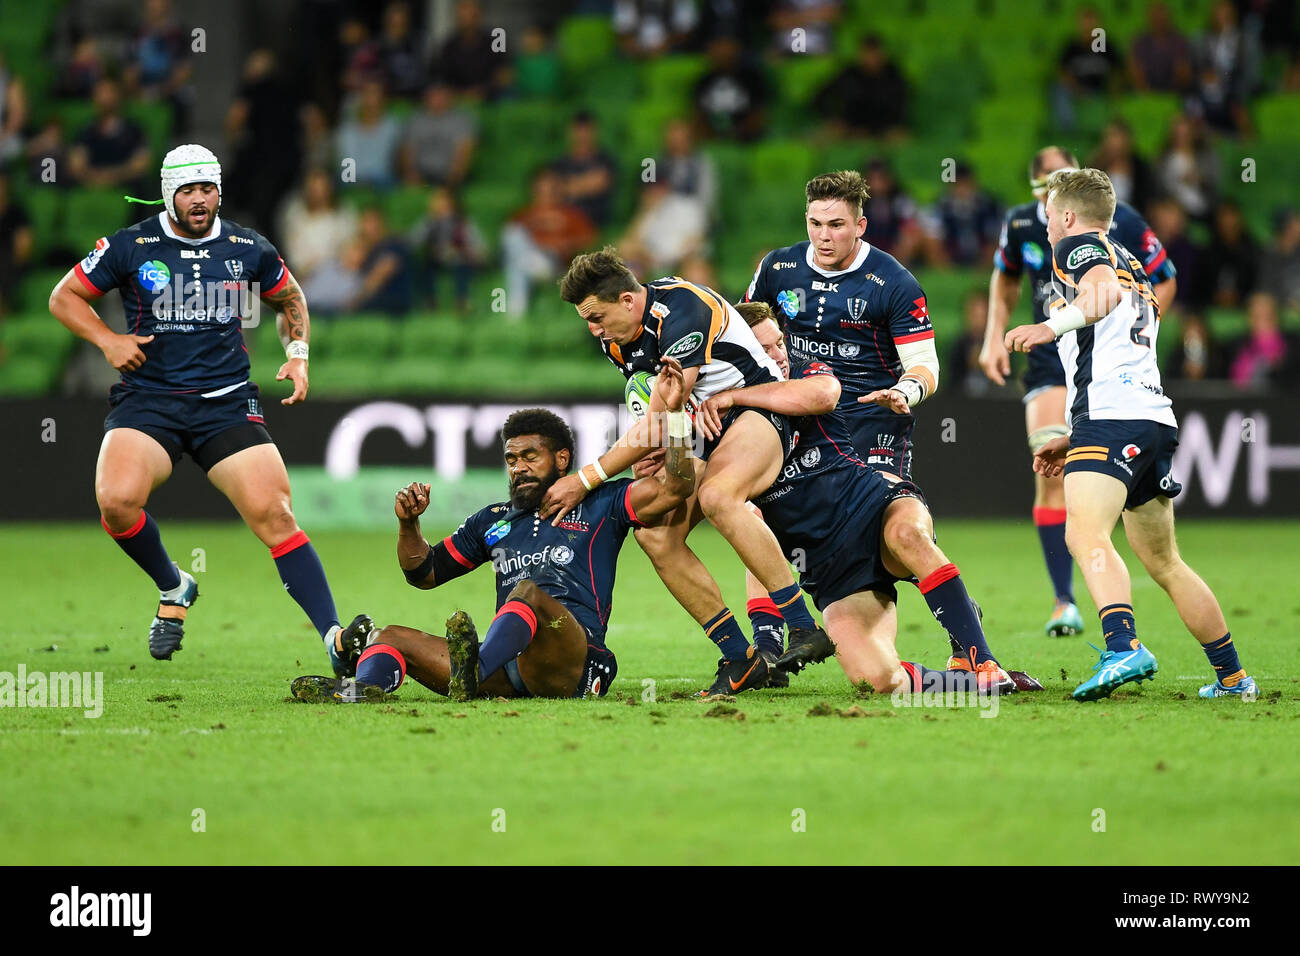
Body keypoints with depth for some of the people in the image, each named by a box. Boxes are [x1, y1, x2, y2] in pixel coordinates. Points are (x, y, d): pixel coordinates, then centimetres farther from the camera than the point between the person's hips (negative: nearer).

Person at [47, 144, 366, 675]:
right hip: (148, 400, -1)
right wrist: (108, 340, -4)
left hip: (227, 403, 1)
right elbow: (64, 297, 11)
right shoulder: (130, 248, 1)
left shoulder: (249, 251, 7)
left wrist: (298, 353, 10)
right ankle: (173, 588, 3)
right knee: (116, 500, -27)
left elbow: (289, 300, 27)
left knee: (273, 514, -17)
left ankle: (336, 639, -17)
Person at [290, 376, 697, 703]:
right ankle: (362, 687, -43)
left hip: (573, 662, -6)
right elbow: (425, 573, 34)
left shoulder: (600, 506, 16)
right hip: (508, 673, 6)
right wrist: (408, 524, 15)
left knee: (529, 591, -35)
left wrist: (673, 412, -2)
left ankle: (475, 672, -66)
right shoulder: (494, 521, 31)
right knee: (391, 636, -6)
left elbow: (674, 488, 4)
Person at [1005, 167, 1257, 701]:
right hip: (1156, 416, 9)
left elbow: (1105, 291, -18)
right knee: (1163, 563, 19)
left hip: (1110, 416, -9)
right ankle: (1233, 678, 23)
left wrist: (1052, 327, -26)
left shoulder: (1076, 247, 7)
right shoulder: (1131, 265, 32)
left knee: (1085, 535, -25)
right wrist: (1073, 441, 35)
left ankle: (1123, 648, -45)